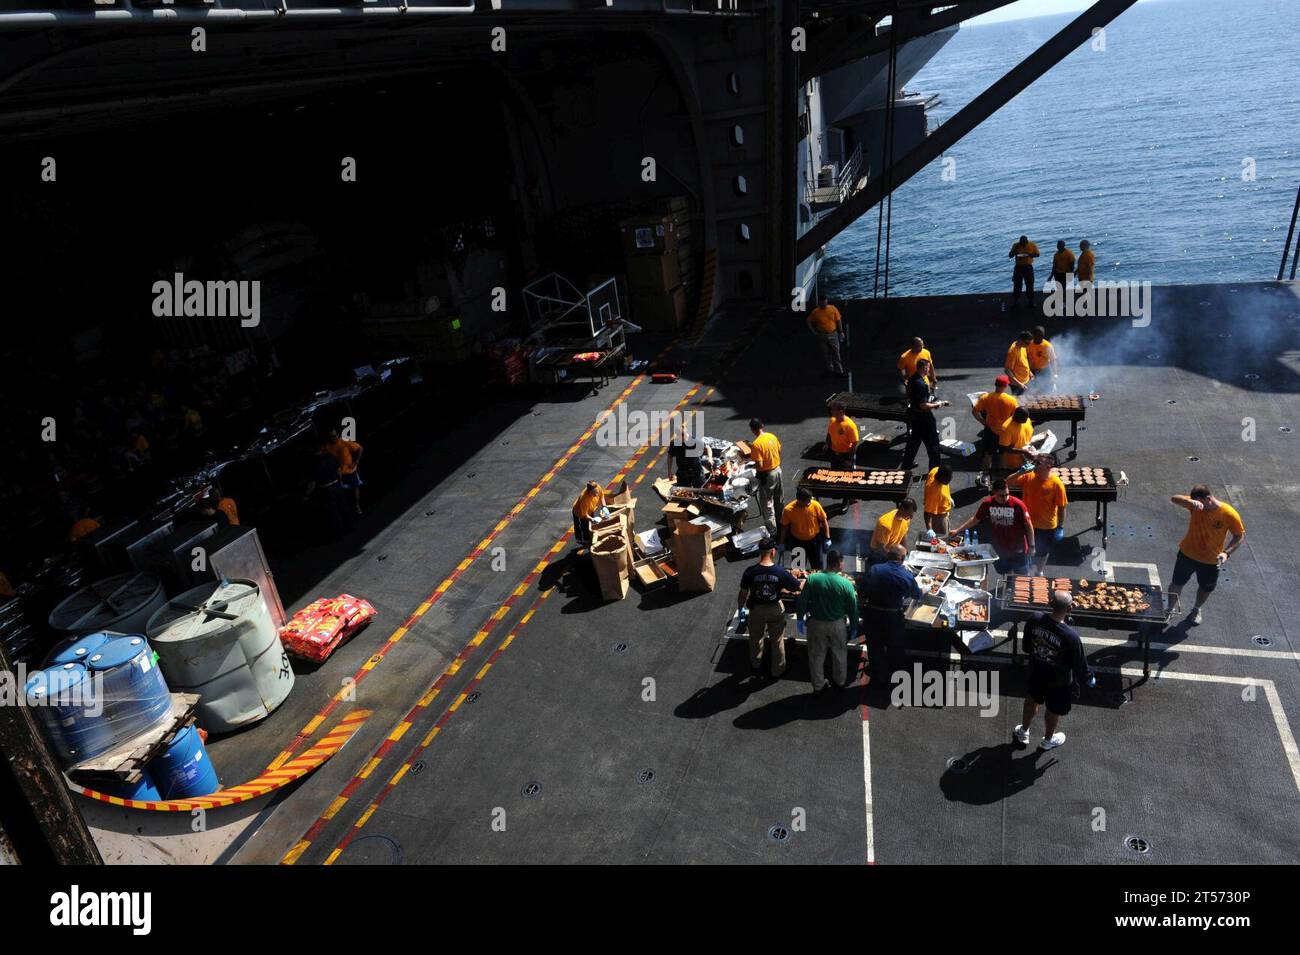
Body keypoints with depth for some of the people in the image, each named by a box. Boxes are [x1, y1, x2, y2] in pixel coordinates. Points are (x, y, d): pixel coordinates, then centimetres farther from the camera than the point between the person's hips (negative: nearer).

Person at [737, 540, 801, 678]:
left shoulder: (750, 571, -22)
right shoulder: (781, 572, -22)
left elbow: (743, 594, -13)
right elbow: (798, 587, -10)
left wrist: (740, 608, 4)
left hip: (756, 610, 1)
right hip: (775, 609, -1)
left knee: (756, 638, 25)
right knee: (777, 641, 20)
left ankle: (756, 664, 47)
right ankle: (777, 670, 36)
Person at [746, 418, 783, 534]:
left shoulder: (756, 444, -26)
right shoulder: (772, 436, -4)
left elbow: (759, 466, -25)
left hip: (766, 475, -7)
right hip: (777, 470, 7)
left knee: (767, 503, 7)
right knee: (778, 499, 24)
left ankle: (771, 530, 15)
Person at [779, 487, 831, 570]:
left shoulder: (815, 505, -21)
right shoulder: (788, 510, -22)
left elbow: (824, 520, -7)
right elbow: (784, 527, -7)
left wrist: (827, 538, -5)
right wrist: (782, 543, 0)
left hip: (814, 540, 0)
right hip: (797, 541, 0)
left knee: (817, 566, 14)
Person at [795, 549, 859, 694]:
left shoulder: (812, 579, -18)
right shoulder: (846, 583, -19)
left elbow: (802, 601, -10)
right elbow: (853, 608, -8)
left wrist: (800, 617, 7)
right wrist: (854, 627, 6)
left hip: (816, 623, 0)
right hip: (838, 624, 0)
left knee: (817, 656, 18)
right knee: (839, 655, 23)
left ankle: (818, 686, 31)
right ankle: (840, 682, 41)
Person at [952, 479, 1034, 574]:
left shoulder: (1018, 504, -17)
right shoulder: (987, 504, -7)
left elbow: (1028, 525, -8)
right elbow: (975, 519, 6)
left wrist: (1031, 546, -6)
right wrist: (958, 530, 8)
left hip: (1018, 551, -3)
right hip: (999, 551, 3)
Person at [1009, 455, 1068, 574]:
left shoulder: (1057, 484, -20)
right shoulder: (1028, 477, -12)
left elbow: (1061, 507, -13)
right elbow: (1008, 483, -11)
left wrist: (1060, 526, -10)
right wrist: (1020, 472, -25)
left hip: (1047, 526, -2)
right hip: (1027, 523, 2)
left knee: (1043, 551, 23)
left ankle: (1039, 571, 47)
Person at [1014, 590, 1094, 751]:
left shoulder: (1034, 620, -24)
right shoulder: (1071, 636, -36)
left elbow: (1026, 647, -5)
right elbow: (1079, 663, -19)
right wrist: (1088, 679, 2)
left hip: (1036, 673, 4)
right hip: (1059, 682, -3)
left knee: (1031, 701, 30)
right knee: (1054, 710, 24)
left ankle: (1023, 733, 51)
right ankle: (1048, 740, 50)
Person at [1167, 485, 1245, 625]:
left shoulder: (1229, 514, -22)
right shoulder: (1196, 505, -17)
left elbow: (1240, 536, -13)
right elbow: (1174, 498, -25)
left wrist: (1226, 553, -27)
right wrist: (1191, 502, -45)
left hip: (1211, 560, -1)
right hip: (1187, 554, 1)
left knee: (1206, 588, 21)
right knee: (1177, 583, 13)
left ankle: (1196, 609, 48)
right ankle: (1170, 609, 35)